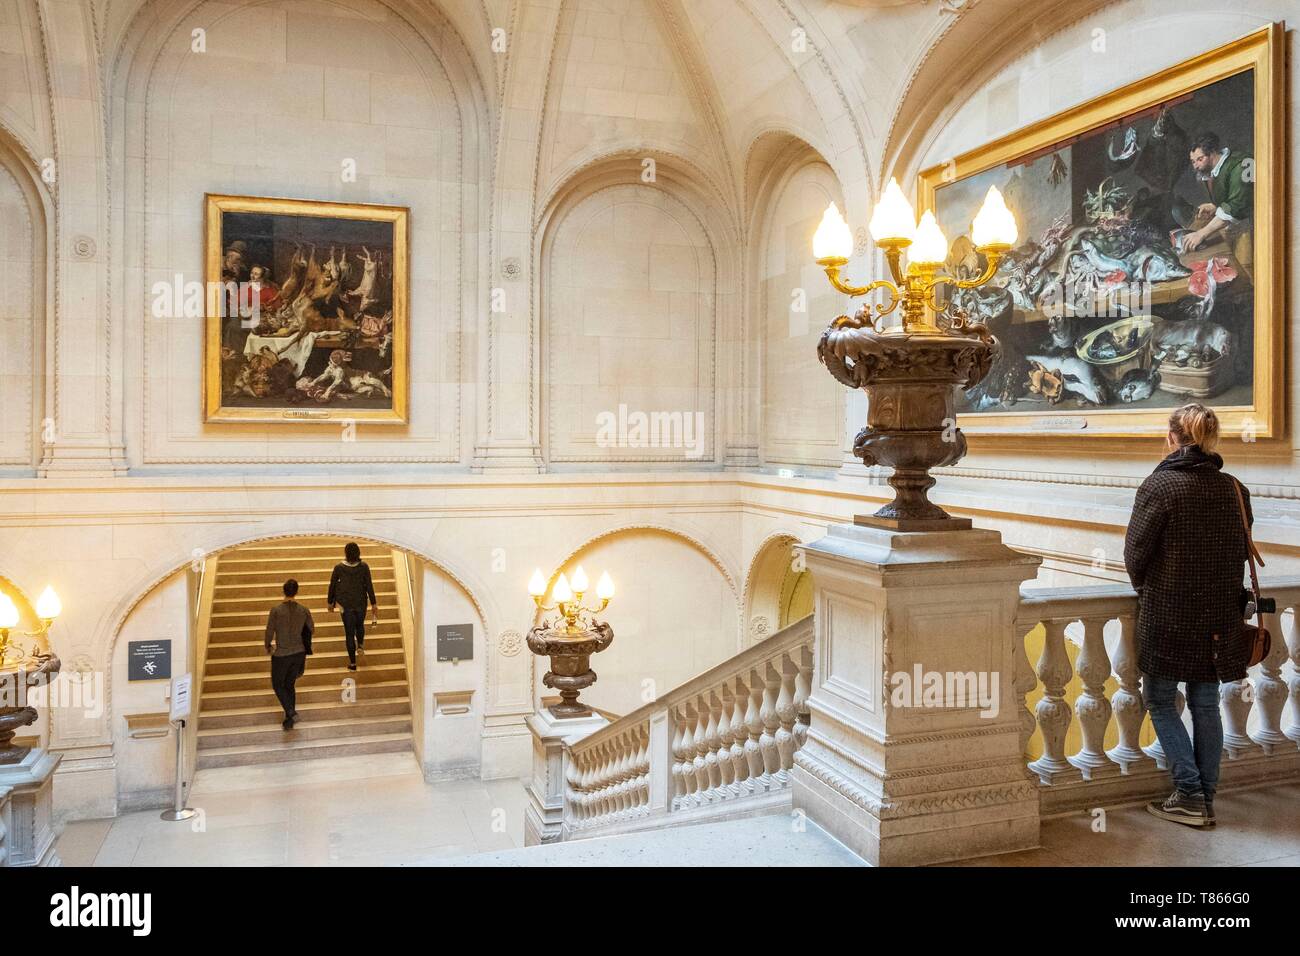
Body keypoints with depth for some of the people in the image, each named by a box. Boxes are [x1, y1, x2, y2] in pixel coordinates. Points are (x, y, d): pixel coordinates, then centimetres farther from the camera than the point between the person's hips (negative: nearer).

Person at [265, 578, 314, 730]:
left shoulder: (276, 610, -16)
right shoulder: (303, 611, -5)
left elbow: (269, 632, -8)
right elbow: (312, 630, 7)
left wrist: (267, 647, 12)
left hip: (281, 655, -4)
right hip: (299, 653, 4)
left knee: (278, 685, 14)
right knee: (290, 684, 20)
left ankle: (290, 712, -7)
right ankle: (289, 719, 23)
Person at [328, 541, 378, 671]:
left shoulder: (339, 568, -12)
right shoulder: (364, 567, -12)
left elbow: (332, 586, -3)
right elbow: (369, 586, -9)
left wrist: (330, 602, 11)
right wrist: (373, 604, 0)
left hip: (346, 604, -1)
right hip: (361, 603, 1)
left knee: (349, 632, 7)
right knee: (360, 625, 29)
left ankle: (352, 662, 12)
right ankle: (360, 645, 50)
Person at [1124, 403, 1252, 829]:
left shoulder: (1159, 485, -13)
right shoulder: (1234, 489, 1)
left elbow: (1135, 553, -10)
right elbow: (1241, 552, 8)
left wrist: (1147, 590, 10)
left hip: (1166, 614, -5)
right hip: (1219, 617, 5)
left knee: (1159, 701, 9)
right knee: (1206, 705, 13)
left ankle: (1189, 794, 6)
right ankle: (1206, 800, 20)